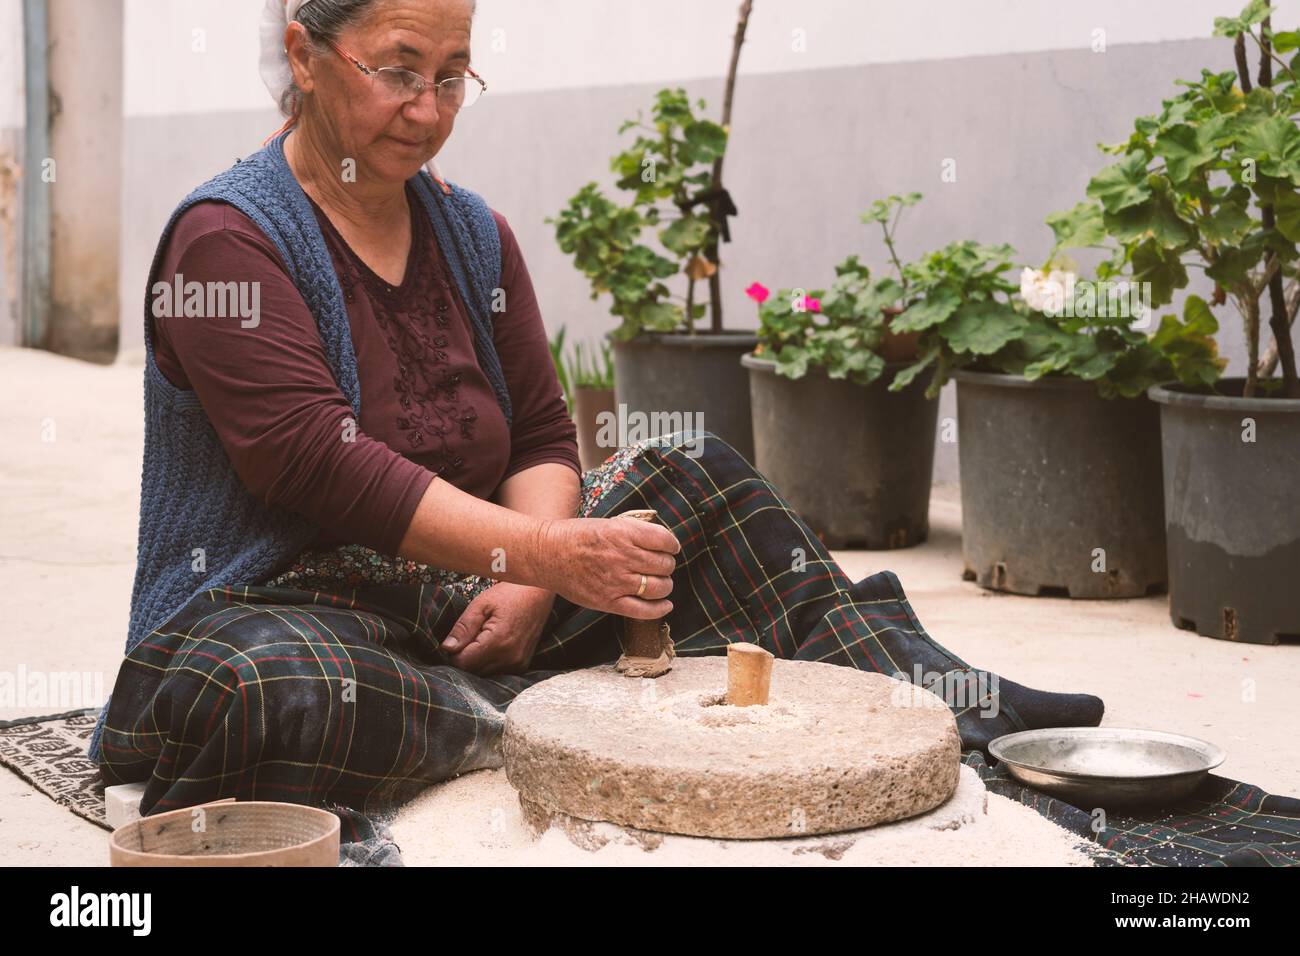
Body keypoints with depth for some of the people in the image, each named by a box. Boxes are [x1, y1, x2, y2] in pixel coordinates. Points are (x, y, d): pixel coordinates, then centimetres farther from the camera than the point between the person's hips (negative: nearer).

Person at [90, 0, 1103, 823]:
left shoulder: (473, 233, 10)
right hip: (280, 602, -6)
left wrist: (527, 584, -15)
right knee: (262, 701, -42)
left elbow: (543, 436, 7)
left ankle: (923, 686, -10)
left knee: (692, 475, -1)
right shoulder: (225, 240, -12)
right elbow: (318, 461, -25)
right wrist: (545, 553, -33)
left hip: (464, 589, 7)